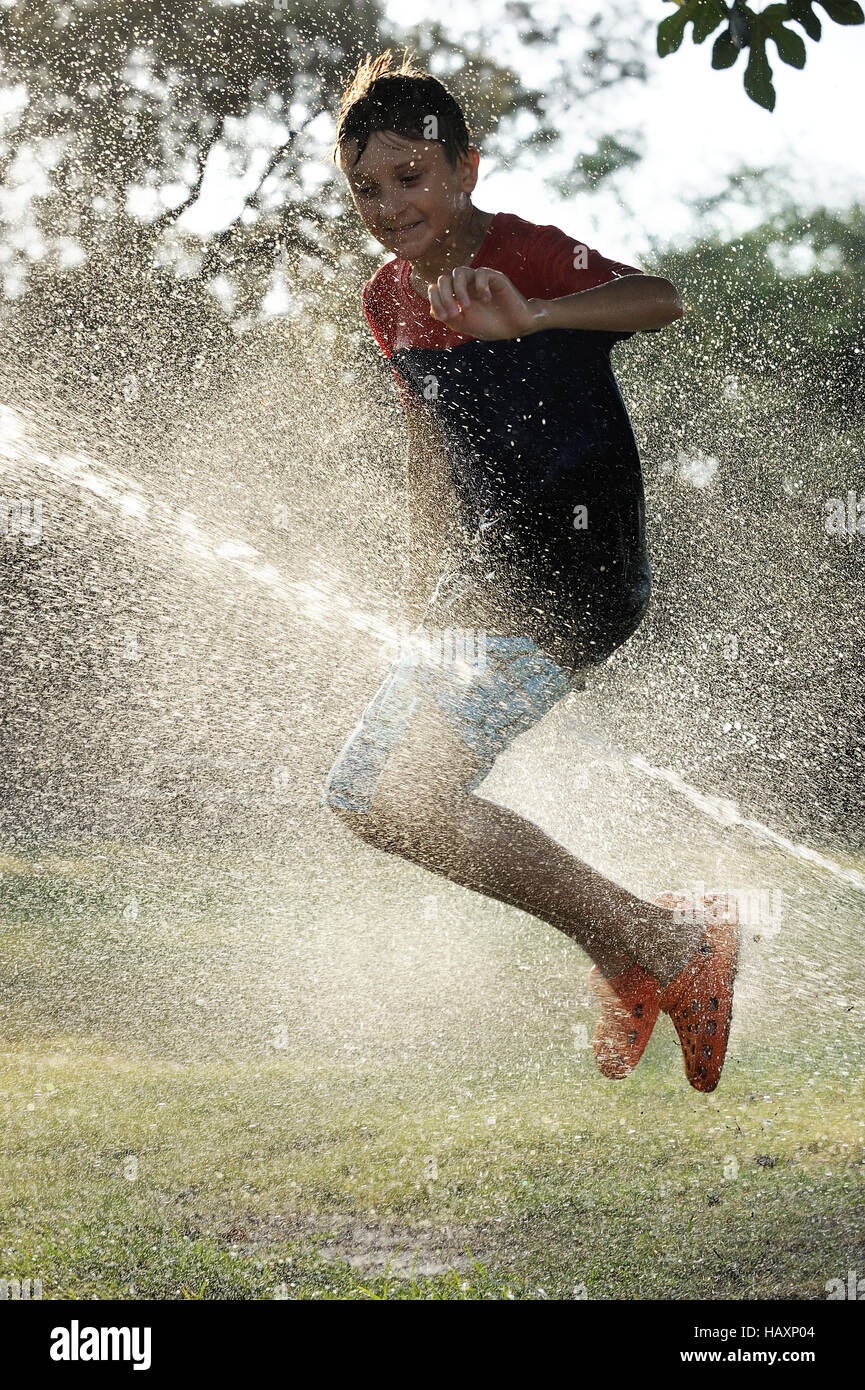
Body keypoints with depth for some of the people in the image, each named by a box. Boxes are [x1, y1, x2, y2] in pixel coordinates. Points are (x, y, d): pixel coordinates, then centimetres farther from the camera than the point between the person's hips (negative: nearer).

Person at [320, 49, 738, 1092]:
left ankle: (670, 953, -7)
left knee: (411, 799, -19)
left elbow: (659, 300, -35)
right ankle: (631, 947, 16)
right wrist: (422, 596, 21)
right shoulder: (389, 301, 9)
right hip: (480, 576, 10)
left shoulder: (528, 255, -15)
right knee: (361, 798, 12)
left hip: (573, 566, -10)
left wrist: (530, 318, -53)